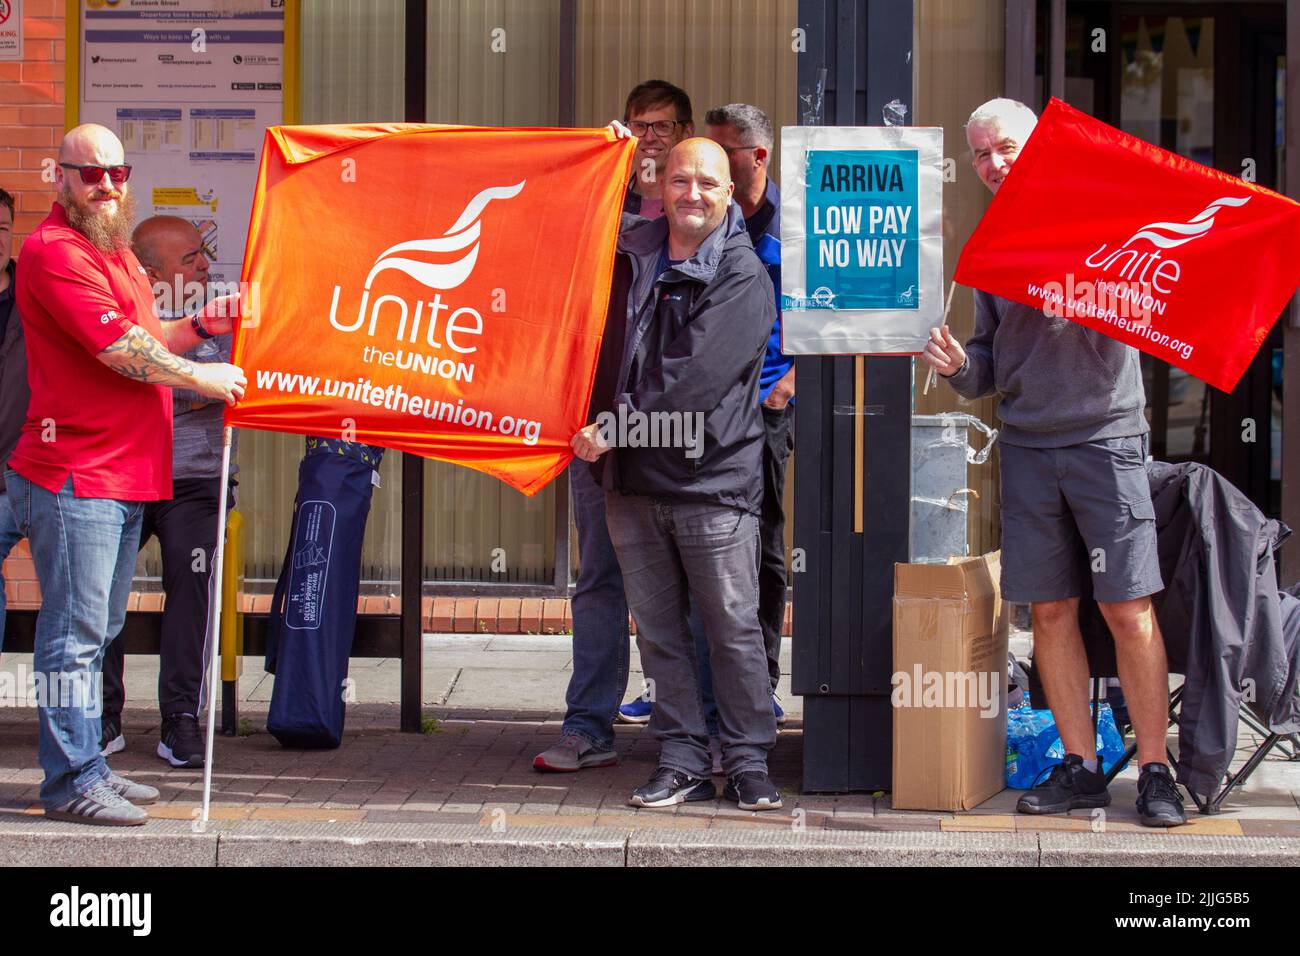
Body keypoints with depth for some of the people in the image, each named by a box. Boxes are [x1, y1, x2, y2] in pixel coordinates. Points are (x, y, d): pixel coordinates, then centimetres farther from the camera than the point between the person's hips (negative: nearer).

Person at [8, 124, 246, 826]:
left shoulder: (115, 251, 21)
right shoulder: (53, 250, -12)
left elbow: (143, 340, 29)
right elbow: (118, 347, -18)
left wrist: (197, 327, 11)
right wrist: (201, 377, -8)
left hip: (126, 473, 10)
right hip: (73, 474, -10)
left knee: (97, 630, 14)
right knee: (75, 631, -7)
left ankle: (86, 766, 22)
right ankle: (71, 781, -4)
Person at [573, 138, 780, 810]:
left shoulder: (743, 277, -4)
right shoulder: (631, 256, 12)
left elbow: (697, 379, -14)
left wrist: (617, 428, -15)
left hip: (712, 480, -5)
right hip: (634, 481, 5)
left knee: (734, 628, 0)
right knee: (658, 629, 8)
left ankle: (748, 761, 10)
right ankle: (681, 762, 15)